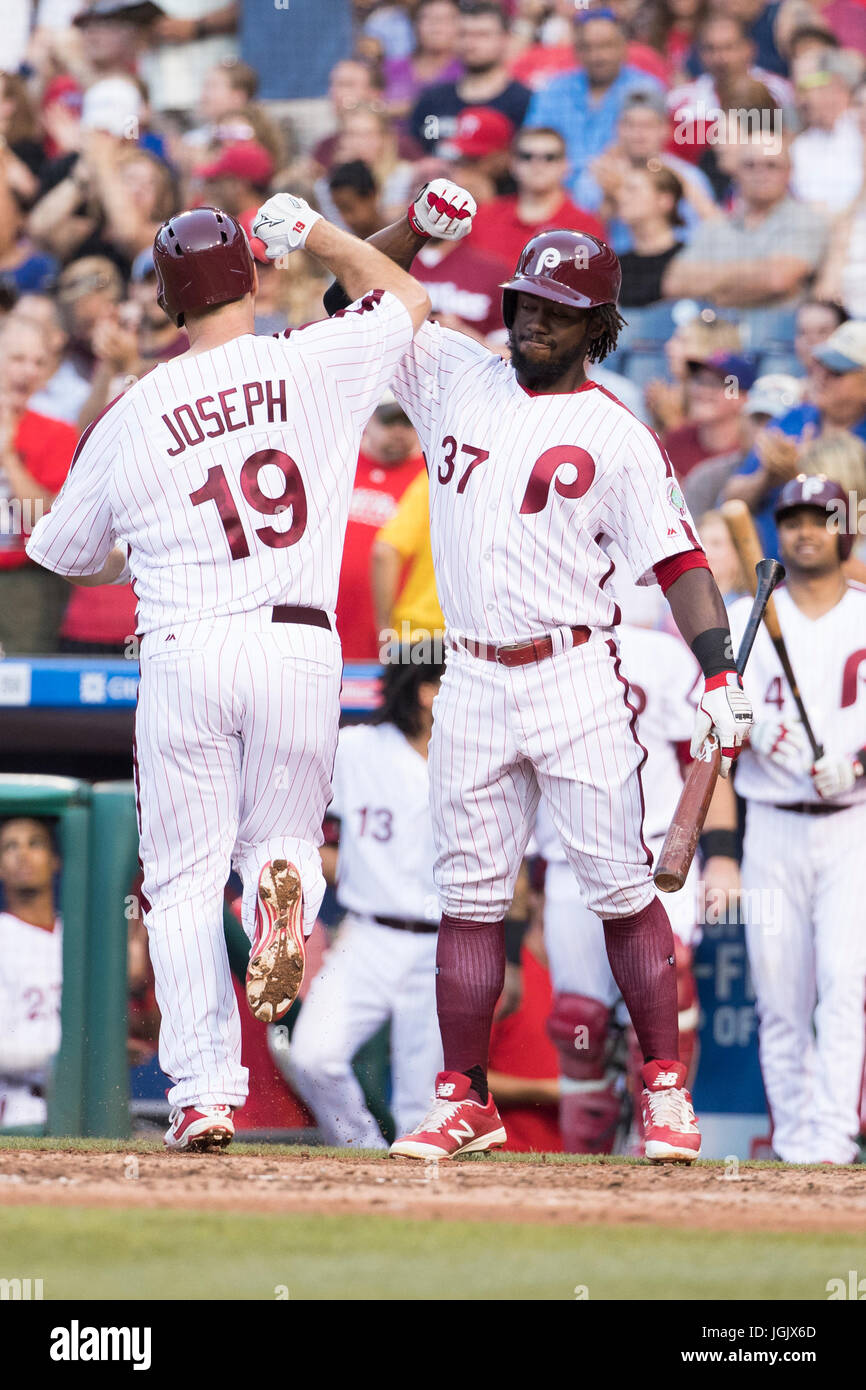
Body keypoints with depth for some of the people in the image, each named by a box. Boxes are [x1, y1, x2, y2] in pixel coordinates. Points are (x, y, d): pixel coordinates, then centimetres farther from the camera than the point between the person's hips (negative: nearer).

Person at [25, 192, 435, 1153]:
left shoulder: (132, 416, 3)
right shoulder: (318, 364, 0)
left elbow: (63, 552, 16)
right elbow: (406, 299, 21)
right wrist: (315, 232, 31)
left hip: (184, 652, 0)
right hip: (300, 648, 1)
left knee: (184, 877, 6)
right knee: (283, 835, 18)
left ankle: (205, 1089, -4)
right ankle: (284, 888, -20)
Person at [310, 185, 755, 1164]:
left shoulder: (616, 437, -1)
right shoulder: (454, 377, 10)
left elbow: (677, 559, -5)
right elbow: (354, 298, 14)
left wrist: (719, 674, -18)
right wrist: (420, 225, -2)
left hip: (576, 677, -3)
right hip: (472, 683, 4)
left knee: (621, 889, -5)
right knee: (469, 896, 4)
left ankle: (666, 1092, 1)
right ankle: (464, 1101, 8)